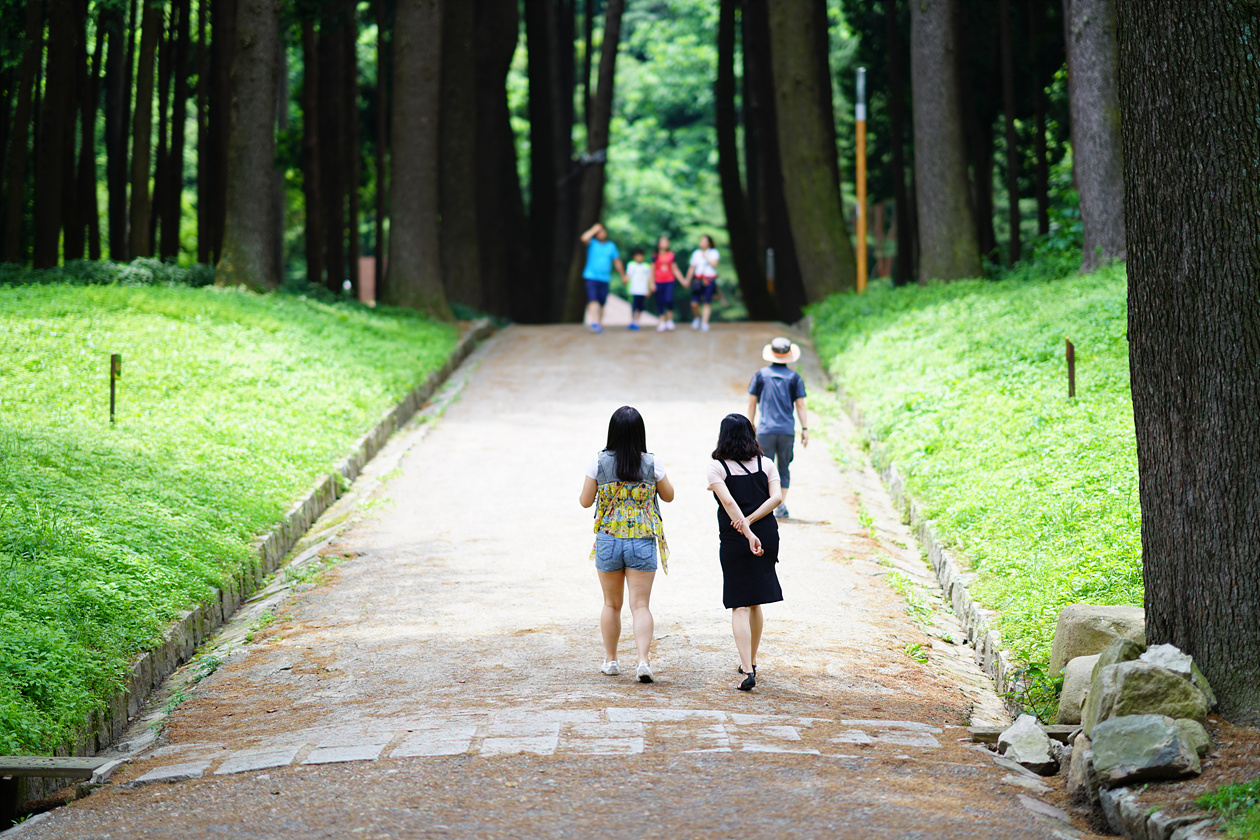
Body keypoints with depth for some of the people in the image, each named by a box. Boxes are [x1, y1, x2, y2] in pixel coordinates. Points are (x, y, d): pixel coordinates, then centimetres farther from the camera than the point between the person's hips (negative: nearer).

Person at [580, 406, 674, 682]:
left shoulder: (599, 463, -7)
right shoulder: (651, 464, -6)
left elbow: (585, 501, 1)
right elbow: (668, 495, 9)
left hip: (608, 541, 1)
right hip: (642, 543, -1)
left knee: (612, 604, 16)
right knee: (640, 605, -1)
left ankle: (610, 660, 25)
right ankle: (643, 660, -16)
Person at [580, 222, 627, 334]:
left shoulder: (611, 246, 11)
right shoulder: (592, 243, 2)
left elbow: (617, 261, 18)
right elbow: (584, 238, -21)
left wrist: (623, 275, 20)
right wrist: (594, 229, -11)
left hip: (604, 279, 3)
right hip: (591, 277, -3)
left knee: (601, 303, 6)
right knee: (593, 300, -18)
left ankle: (599, 324, 18)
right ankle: (594, 323, -28)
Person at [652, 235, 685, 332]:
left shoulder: (671, 255, 4)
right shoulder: (655, 256, 1)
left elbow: (675, 269, 10)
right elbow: (652, 270, 3)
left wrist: (682, 280, 8)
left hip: (669, 281, 0)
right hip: (659, 282, 0)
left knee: (669, 300, -17)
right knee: (660, 302, 2)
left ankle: (670, 320, 0)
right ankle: (662, 322, 12)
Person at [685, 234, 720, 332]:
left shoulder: (714, 252, 4)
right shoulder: (696, 253, 11)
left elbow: (714, 264, -10)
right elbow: (691, 268, 14)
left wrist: (705, 257, -6)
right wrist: (687, 280, 11)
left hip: (709, 279, -2)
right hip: (698, 280, 2)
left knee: (707, 303, -5)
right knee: (694, 303, -6)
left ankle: (704, 323, 0)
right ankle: (697, 318, 22)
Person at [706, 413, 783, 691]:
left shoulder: (717, 468, -5)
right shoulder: (765, 464, 6)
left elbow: (729, 502, -18)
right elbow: (776, 497, -7)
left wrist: (747, 533, -23)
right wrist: (750, 521, -11)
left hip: (734, 542, -4)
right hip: (767, 537, 4)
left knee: (740, 607, -2)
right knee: (755, 602, 20)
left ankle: (747, 671, -15)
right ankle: (751, 662, 32)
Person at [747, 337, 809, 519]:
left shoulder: (760, 375, 5)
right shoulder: (794, 377, 3)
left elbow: (752, 403, 8)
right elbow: (800, 405, 1)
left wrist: (750, 426, 17)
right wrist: (805, 429, 4)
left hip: (765, 430, 0)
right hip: (787, 431, 0)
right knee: (784, 468, 10)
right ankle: (781, 506, 7)